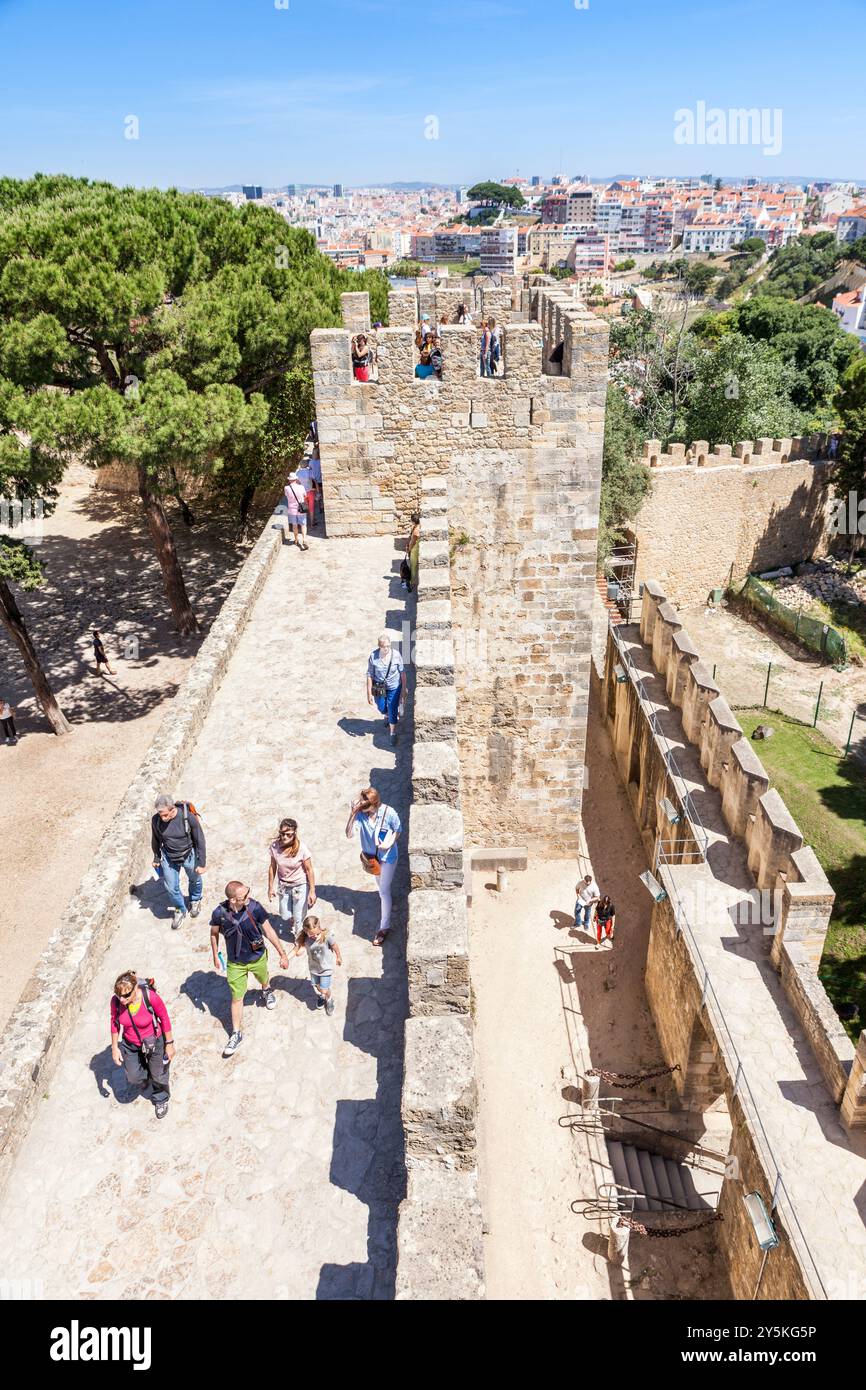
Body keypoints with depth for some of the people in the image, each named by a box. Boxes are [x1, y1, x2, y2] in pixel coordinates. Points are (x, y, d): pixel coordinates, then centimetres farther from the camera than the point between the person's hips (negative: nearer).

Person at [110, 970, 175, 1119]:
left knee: (158, 1075, 20)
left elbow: (164, 1018, -19)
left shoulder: (151, 997, -37)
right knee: (133, 1077, 19)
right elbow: (114, 1022, -6)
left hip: (154, 1041, -3)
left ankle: (161, 1099, 53)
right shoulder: (116, 1001, -28)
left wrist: (169, 1043, -10)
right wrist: (114, 1047, 0)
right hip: (129, 1044, 3)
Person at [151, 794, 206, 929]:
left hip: (188, 856, -2)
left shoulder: (189, 817, -30)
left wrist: (201, 863, -13)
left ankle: (195, 900, 54)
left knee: (194, 880, 22)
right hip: (168, 858, 2)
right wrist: (157, 858, 12)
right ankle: (180, 910, 36)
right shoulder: (155, 820, -21)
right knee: (171, 887, 7)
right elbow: (155, 840, 0)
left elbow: (200, 840, -18)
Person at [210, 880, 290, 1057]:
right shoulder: (219, 913, -27)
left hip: (257, 957, 1)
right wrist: (215, 958, 3)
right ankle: (236, 1034, 29)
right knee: (236, 998, 9)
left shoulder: (254, 907, -28)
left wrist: (282, 954, -8)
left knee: (263, 979, 29)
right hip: (235, 963, -1)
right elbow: (214, 934, -4)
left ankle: (267, 991, 66)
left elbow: (269, 931, -15)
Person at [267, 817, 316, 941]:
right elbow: (272, 867, -3)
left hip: (300, 886, -3)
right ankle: (295, 927, 55)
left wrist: (312, 891, -13)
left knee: (298, 918, 6)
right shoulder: (275, 846, -18)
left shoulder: (301, 848, -26)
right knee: (285, 916, 19)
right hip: (283, 886, 3)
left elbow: (309, 870, -16)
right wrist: (270, 887, 4)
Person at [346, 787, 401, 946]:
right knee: (380, 883, 30)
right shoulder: (360, 813, -25)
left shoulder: (389, 813, -29)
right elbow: (349, 835, -32)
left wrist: (391, 842, -29)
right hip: (371, 855, 4)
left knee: (384, 891, 3)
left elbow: (398, 830, -10)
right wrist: (352, 814, -43)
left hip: (387, 856, -3)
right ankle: (384, 896, 62)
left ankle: (384, 927, 17)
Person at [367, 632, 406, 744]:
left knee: (392, 711, 5)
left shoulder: (396, 655, -21)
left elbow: (403, 673, -10)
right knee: (382, 708, 22)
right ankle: (387, 716, 59)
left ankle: (393, 733, 28)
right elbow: (369, 675, -13)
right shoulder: (373, 656, -22)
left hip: (394, 688, -1)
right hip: (379, 688, 1)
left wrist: (403, 690, -6)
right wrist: (369, 693, -11)